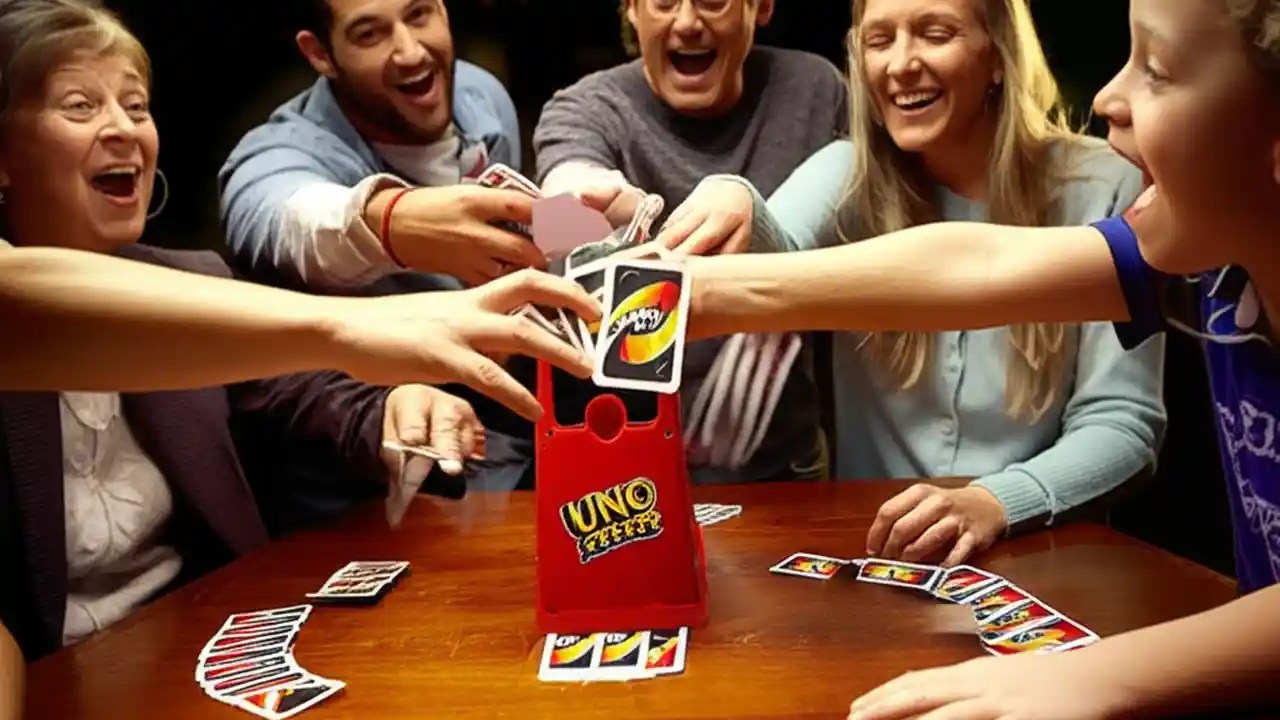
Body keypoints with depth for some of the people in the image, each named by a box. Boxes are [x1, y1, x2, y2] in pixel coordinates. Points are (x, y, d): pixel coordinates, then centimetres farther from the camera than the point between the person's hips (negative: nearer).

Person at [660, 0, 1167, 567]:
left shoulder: (1100, 189, -6)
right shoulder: (850, 175, -1)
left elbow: (1123, 421, -7)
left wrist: (996, 503, -25)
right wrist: (733, 205, -45)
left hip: (1038, 557, -1)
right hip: (870, 548, 2)